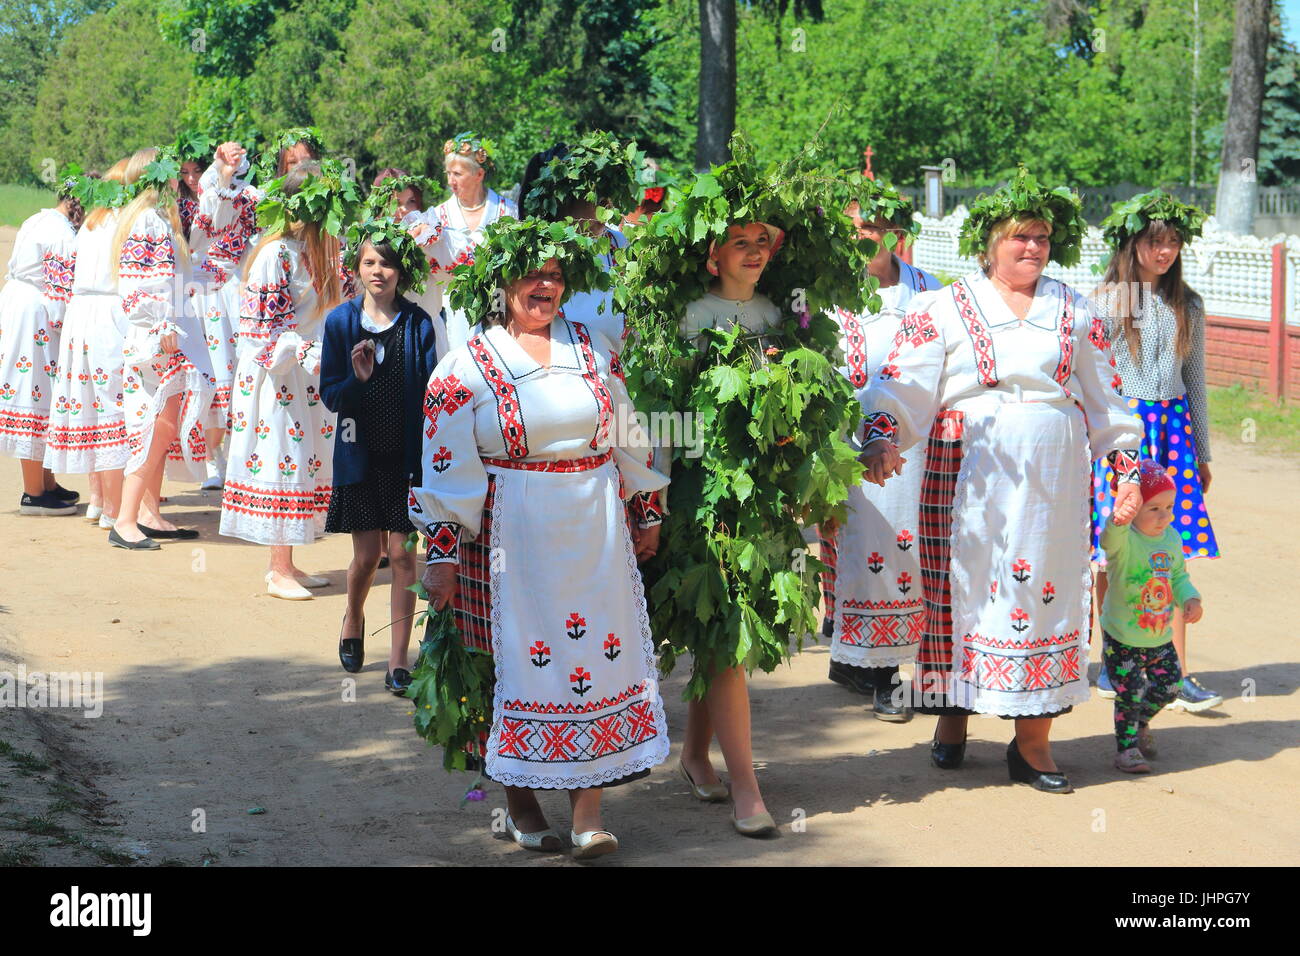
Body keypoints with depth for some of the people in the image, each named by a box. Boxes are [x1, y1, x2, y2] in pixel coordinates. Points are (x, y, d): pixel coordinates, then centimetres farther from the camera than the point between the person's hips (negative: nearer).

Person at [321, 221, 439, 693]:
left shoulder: (418, 323, -2)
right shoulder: (340, 321, 0)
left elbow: (430, 391, -1)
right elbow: (330, 396, 0)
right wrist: (357, 379, -21)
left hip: (405, 455, 0)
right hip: (360, 454, 1)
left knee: (403, 554, -1)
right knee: (367, 554, 5)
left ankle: (399, 660, 6)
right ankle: (353, 620, 37)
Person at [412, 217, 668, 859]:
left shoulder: (590, 349, 10)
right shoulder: (466, 367, -2)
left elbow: (627, 436, 17)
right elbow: (445, 468, -3)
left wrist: (645, 514, 17)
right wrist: (441, 553, -5)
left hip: (597, 531, 3)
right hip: (514, 536, -3)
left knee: (597, 654, -1)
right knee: (522, 657, 2)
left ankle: (589, 810, 3)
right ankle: (520, 802, 18)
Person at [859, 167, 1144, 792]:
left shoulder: (1075, 313, 13)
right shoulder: (945, 309, 3)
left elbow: (1106, 398, 16)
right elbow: (904, 382, -6)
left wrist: (1127, 468, 11)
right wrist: (881, 438, -21)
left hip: (1054, 482, 2)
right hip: (968, 478, -2)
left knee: (1045, 592, 1)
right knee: (962, 589, -1)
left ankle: (1033, 744, 8)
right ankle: (953, 718, 18)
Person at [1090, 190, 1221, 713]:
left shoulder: (1187, 305, 11)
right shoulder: (1104, 301, 0)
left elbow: (1195, 380, 16)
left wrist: (1202, 452, 17)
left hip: (1173, 428, 3)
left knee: (1172, 551, -3)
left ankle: (1178, 676, -3)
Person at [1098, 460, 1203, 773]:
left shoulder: (1171, 538, -1)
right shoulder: (1124, 540, -21)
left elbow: (1179, 575, 12)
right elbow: (1111, 538, -46)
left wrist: (1190, 599, -7)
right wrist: (1118, 520, -69)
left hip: (1161, 638, 6)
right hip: (1122, 639, -6)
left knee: (1167, 688, 14)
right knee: (1130, 694, -1)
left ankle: (1140, 723, 43)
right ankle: (1127, 747, 19)